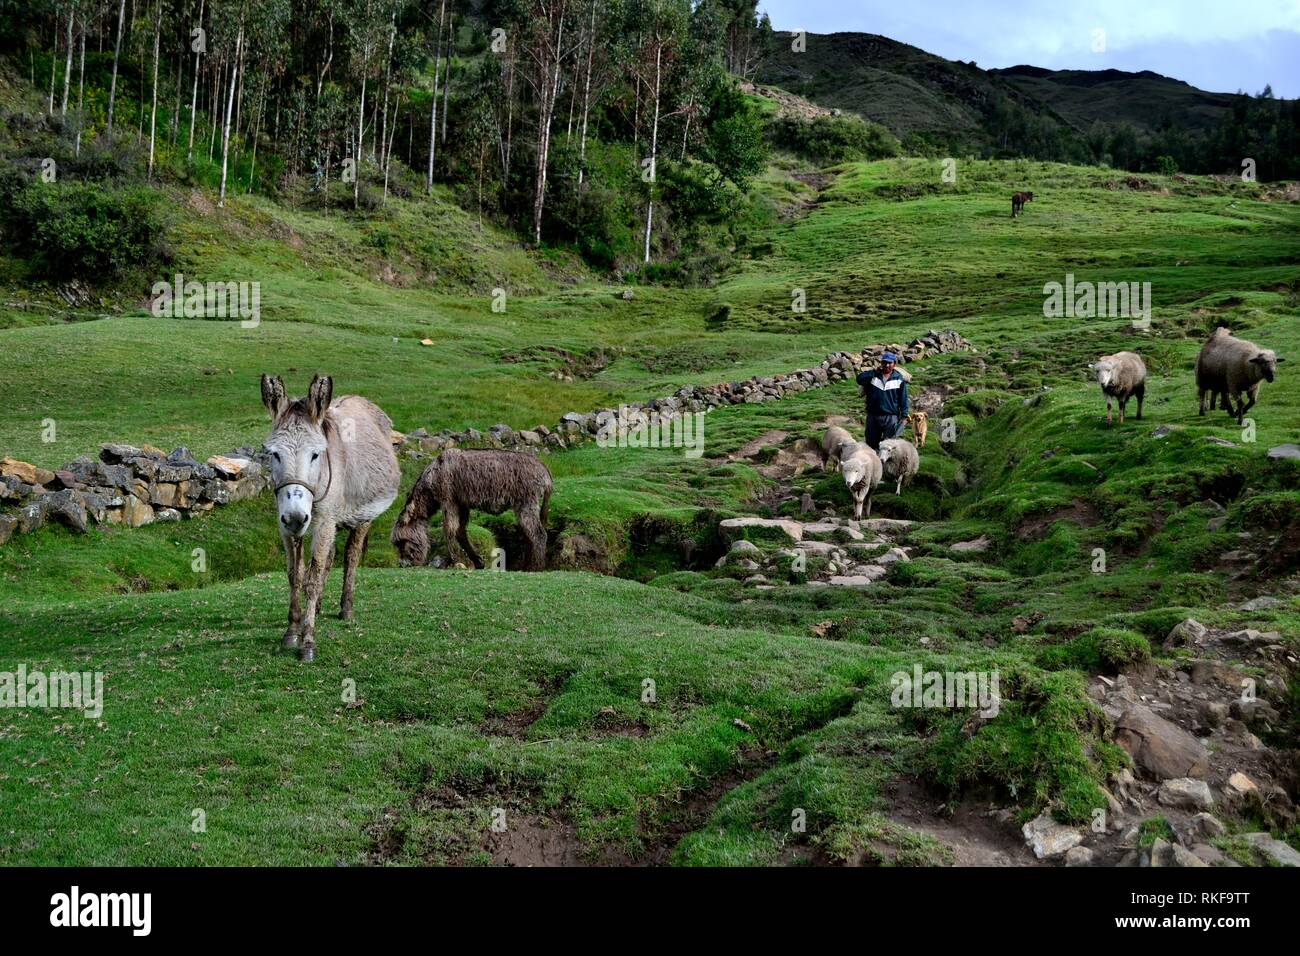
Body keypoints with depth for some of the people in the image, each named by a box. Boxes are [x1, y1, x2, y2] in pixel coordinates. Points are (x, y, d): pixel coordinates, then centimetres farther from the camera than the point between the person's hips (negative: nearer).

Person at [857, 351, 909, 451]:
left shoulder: (899, 379, 1)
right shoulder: (873, 375, 4)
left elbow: (903, 399, 3)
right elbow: (860, 379, -13)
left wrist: (904, 416, -2)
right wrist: (874, 371, -16)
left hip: (891, 417, -2)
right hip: (873, 416, 2)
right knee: (871, 443, 10)